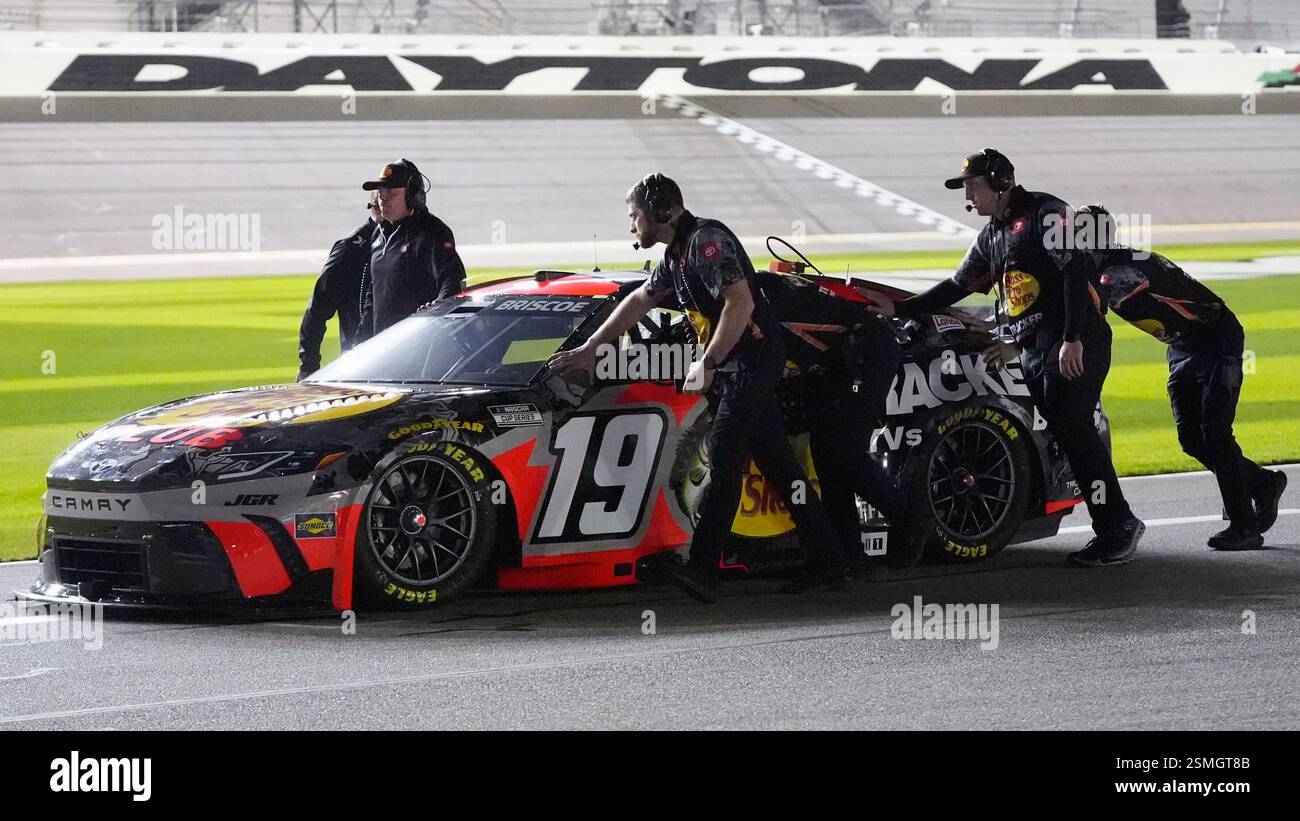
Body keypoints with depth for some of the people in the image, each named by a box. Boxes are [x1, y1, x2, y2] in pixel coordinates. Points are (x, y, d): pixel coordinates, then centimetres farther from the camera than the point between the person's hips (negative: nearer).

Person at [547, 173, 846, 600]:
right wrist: (589, 349, 34)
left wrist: (707, 364, -20)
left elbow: (741, 303, -23)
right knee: (777, 462, 10)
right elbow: (639, 301, 30)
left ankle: (702, 570, -23)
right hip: (738, 369, 10)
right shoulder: (677, 255, 18)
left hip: (752, 362, -10)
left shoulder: (707, 240, -14)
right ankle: (826, 563, 12)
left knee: (723, 461, -16)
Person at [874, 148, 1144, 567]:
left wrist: (1073, 339, -21)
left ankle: (1119, 524, -14)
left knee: (1075, 431, -16)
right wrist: (898, 309, 18)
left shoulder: (1045, 212, -6)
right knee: (1067, 438, 2)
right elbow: (955, 287, 26)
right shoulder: (991, 237, 21)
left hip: (1075, 347, -9)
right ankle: (1114, 529, 3)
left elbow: (1076, 270, -15)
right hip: (1033, 352, 9)